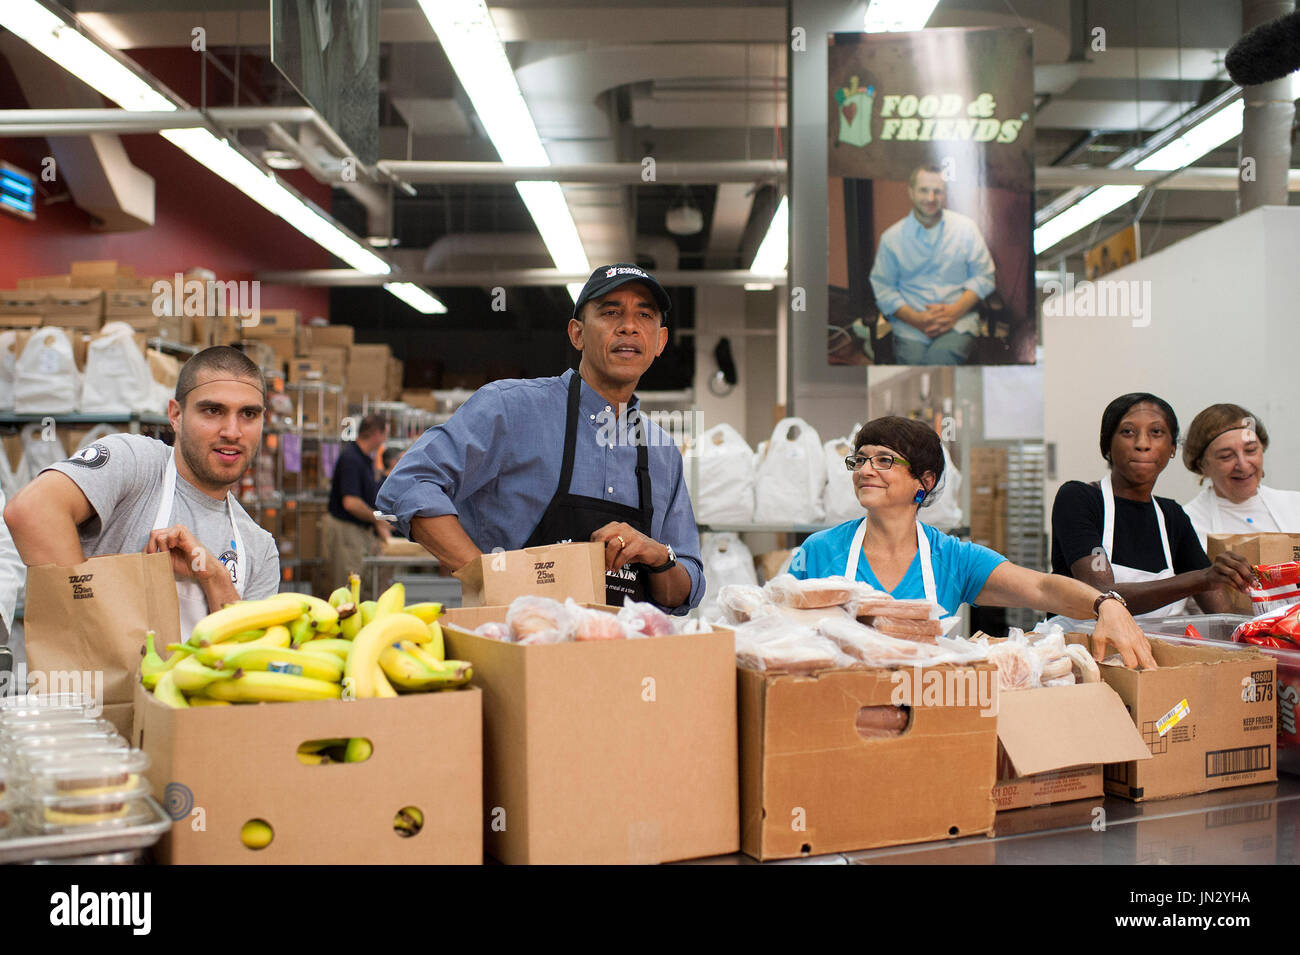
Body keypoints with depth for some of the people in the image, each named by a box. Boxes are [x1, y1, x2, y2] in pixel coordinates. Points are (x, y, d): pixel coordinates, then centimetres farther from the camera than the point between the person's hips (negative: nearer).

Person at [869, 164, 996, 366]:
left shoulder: (966, 227, 11)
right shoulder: (892, 237, 8)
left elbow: (984, 276, 9)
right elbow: (882, 288, 5)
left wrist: (954, 311, -8)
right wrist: (916, 319, -11)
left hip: (959, 318, -1)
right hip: (910, 325, 1)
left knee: (940, 358, -33)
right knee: (912, 360, -29)